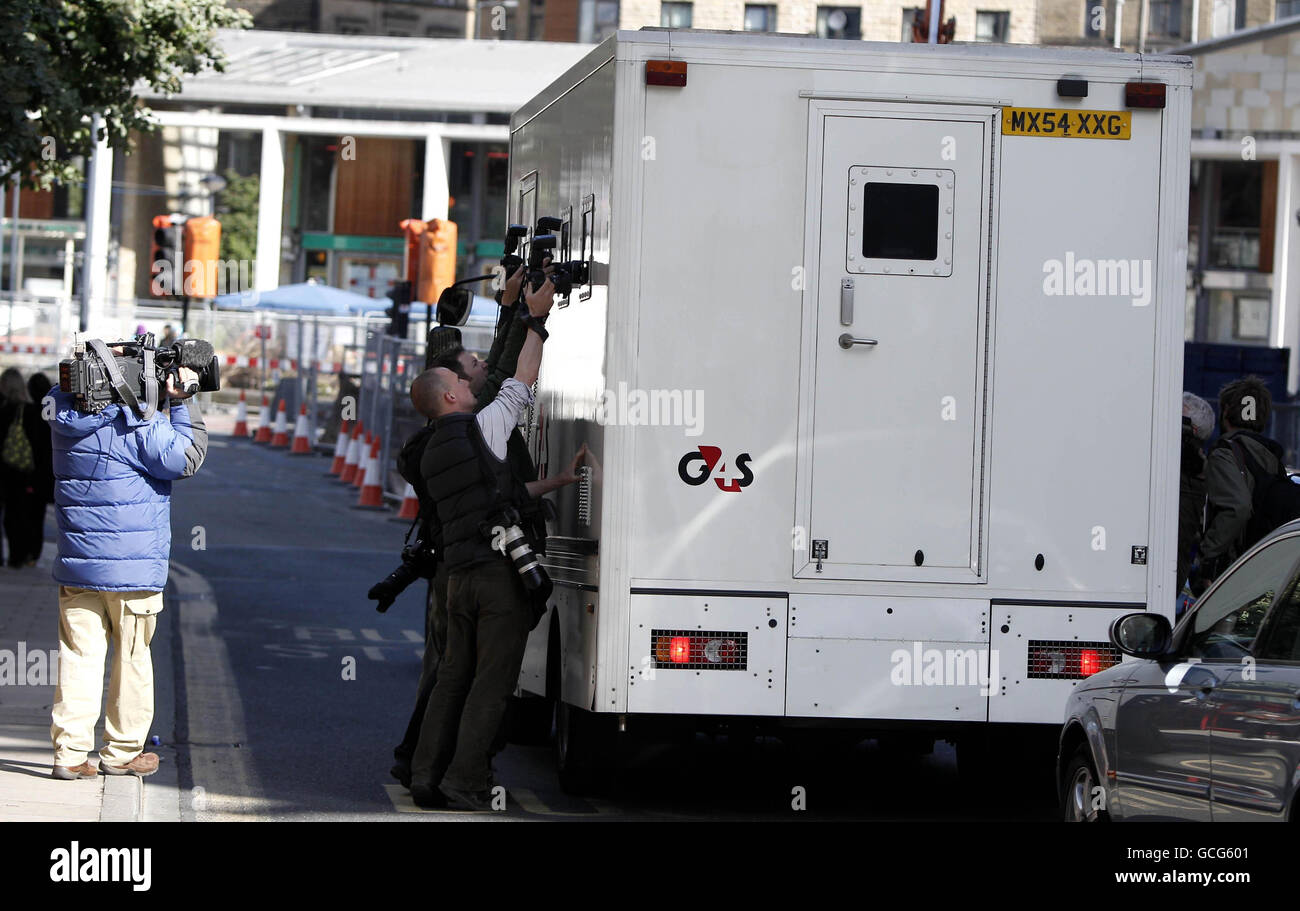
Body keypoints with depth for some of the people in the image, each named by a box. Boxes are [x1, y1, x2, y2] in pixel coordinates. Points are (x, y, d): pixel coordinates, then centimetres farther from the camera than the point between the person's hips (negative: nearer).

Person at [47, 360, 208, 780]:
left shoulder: (66, 419, 4)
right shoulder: (139, 426, -15)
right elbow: (186, 457, -10)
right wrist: (180, 402, -5)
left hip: (77, 565, 5)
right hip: (134, 567, -5)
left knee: (79, 654, 5)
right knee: (132, 656, 8)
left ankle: (70, 752, 0)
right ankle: (122, 751, 15)